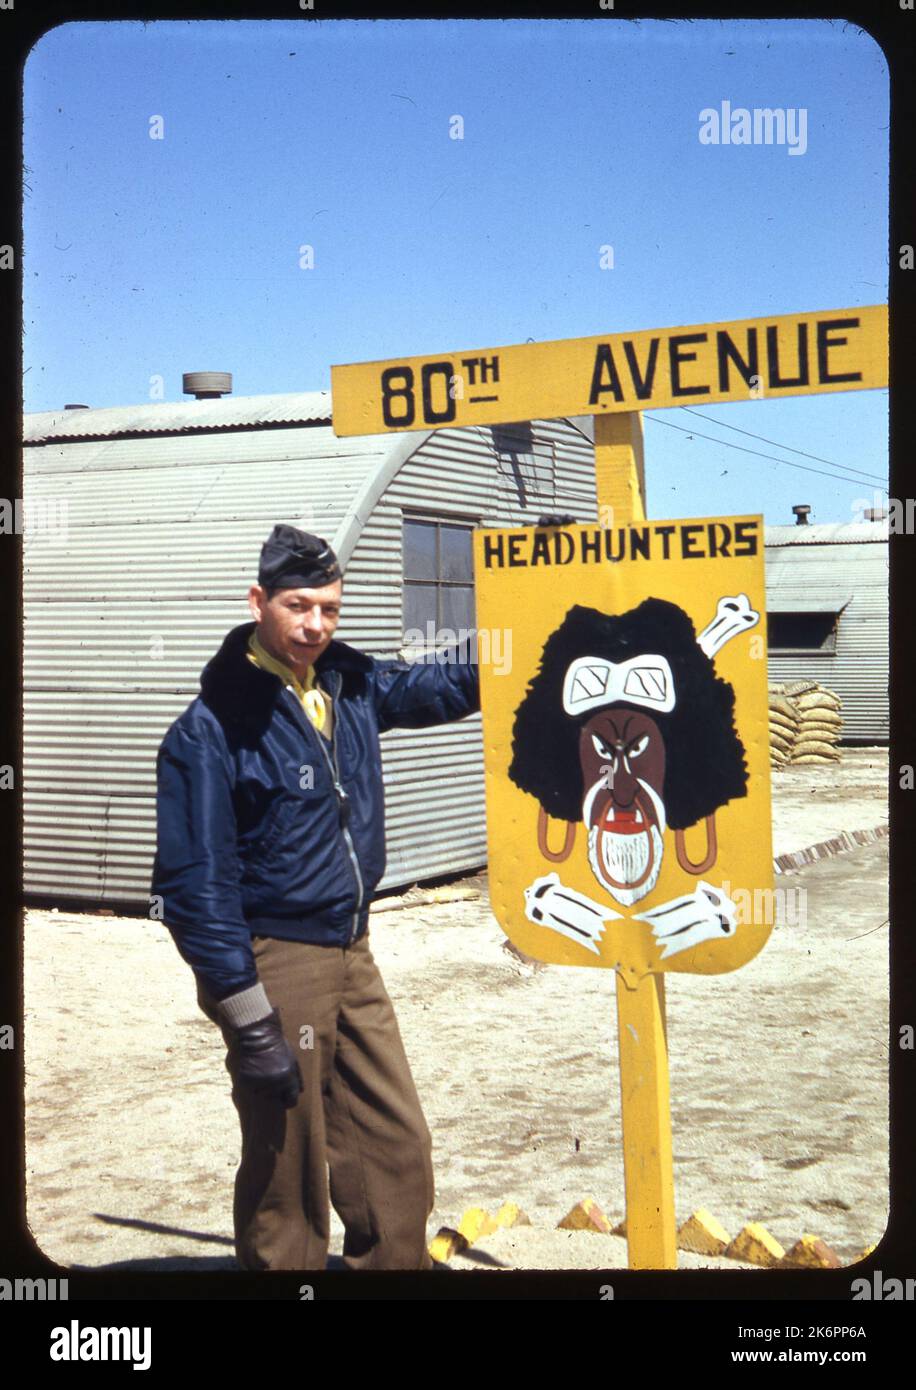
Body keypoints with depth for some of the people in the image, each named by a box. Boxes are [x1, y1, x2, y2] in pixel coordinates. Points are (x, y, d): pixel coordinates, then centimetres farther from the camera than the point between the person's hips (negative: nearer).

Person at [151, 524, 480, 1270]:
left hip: (352, 956, 7)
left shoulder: (352, 686, 4)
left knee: (400, 1148, 12)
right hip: (276, 964, -7)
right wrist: (249, 1021, -18)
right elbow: (196, 882, -17)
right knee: (289, 1174, 5)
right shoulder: (214, 726, -15)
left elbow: (450, 682, 19)